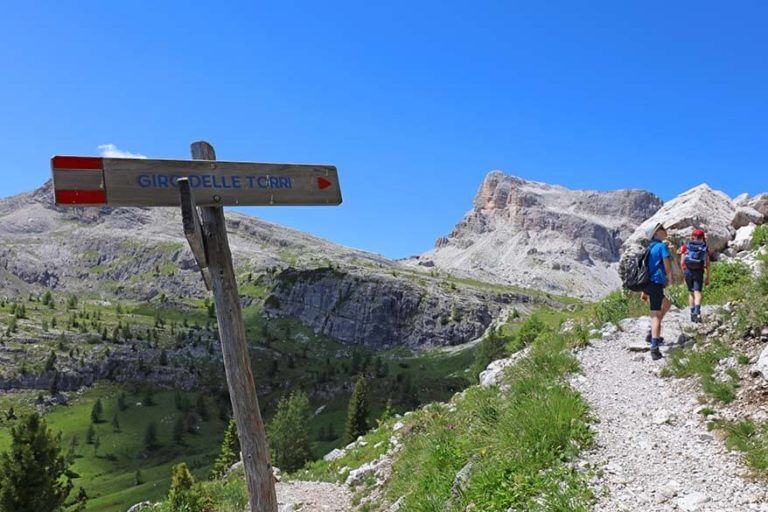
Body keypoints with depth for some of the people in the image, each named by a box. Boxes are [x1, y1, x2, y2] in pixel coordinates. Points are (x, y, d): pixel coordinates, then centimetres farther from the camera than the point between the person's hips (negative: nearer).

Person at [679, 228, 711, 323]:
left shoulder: (686, 246, 8)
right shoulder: (705, 247, 8)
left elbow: (682, 262, 3)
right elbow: (707, 264, 3)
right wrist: (707, 277, 8)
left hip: (688, 271, 1)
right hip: (699, 272, -1)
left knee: (691, 292, 15)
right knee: (697, 293, -7)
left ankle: (692, 313, 12)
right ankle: (697, 312, -29)